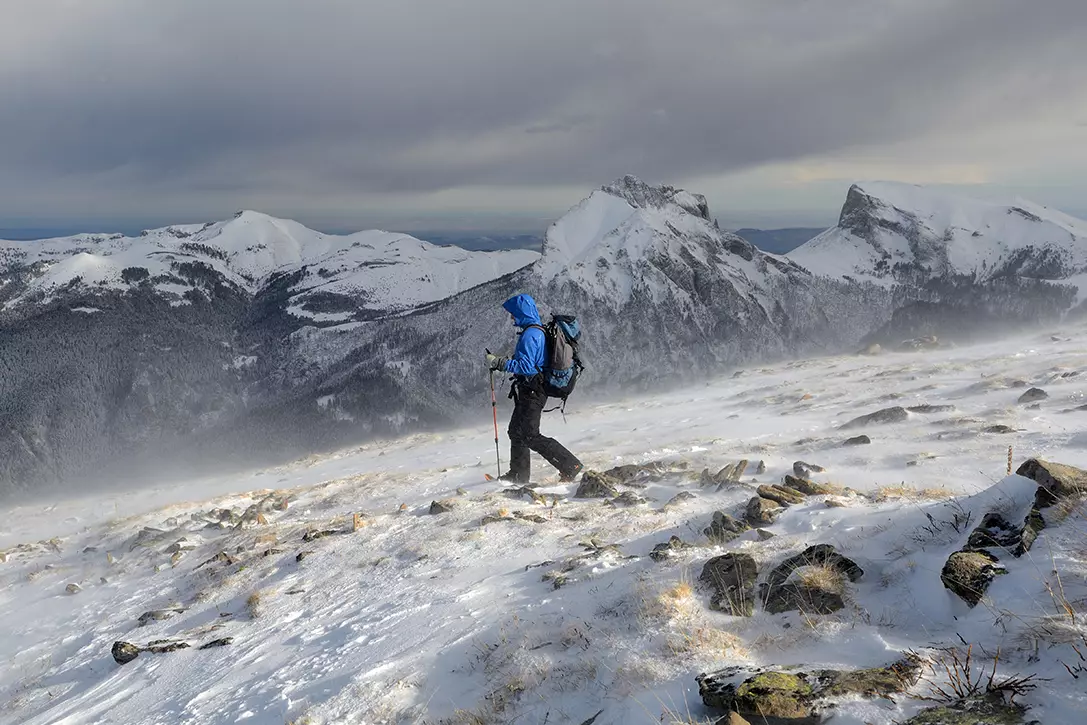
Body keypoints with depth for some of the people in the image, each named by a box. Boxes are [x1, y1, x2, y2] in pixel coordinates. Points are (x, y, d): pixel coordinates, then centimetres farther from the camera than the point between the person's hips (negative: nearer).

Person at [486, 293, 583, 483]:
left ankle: (571, 466, -7)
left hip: (532, 393, -11)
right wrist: (499, 362, 19)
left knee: (530, 436, -9)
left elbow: (525, 366, -26)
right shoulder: (539, 331, 13)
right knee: (516, 431, 17)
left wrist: (499, 363, -21)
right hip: (530, 391, 11)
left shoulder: (530, 334, -19)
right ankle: (519, 474, 26)